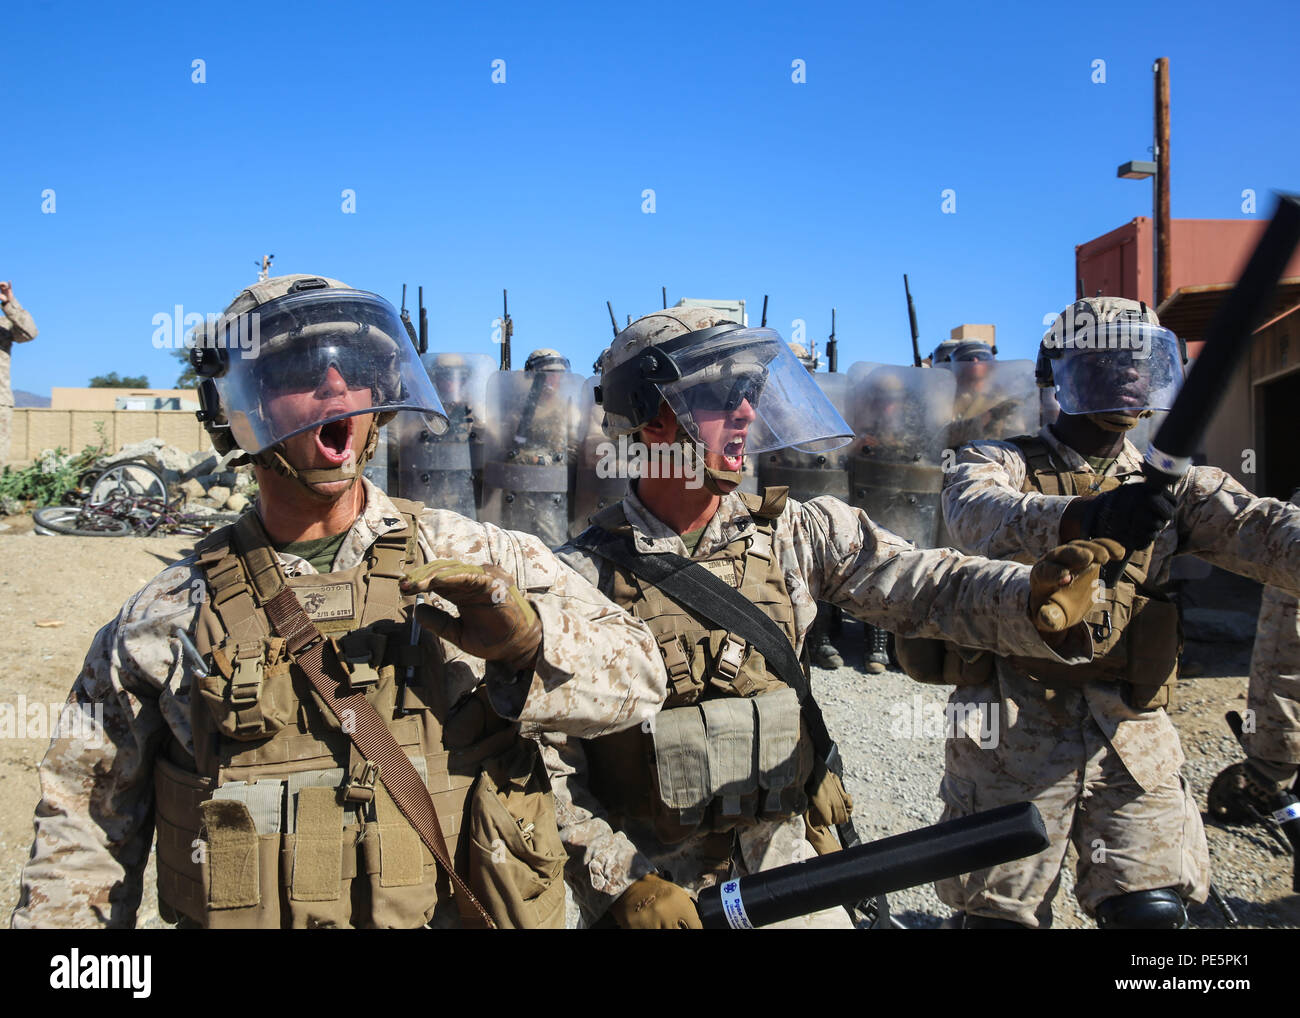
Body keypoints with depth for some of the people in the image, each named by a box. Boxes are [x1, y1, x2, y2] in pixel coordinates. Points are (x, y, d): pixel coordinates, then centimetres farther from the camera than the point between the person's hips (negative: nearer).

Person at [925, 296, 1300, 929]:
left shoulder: (1170, 482, 10)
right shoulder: (999, 464, 1)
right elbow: (977, 515, -22)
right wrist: (1082, 516, -42)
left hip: (1133, 740, 3)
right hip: (1013, 739, -2)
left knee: (1154, 911, 2)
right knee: (998, 915, 6)